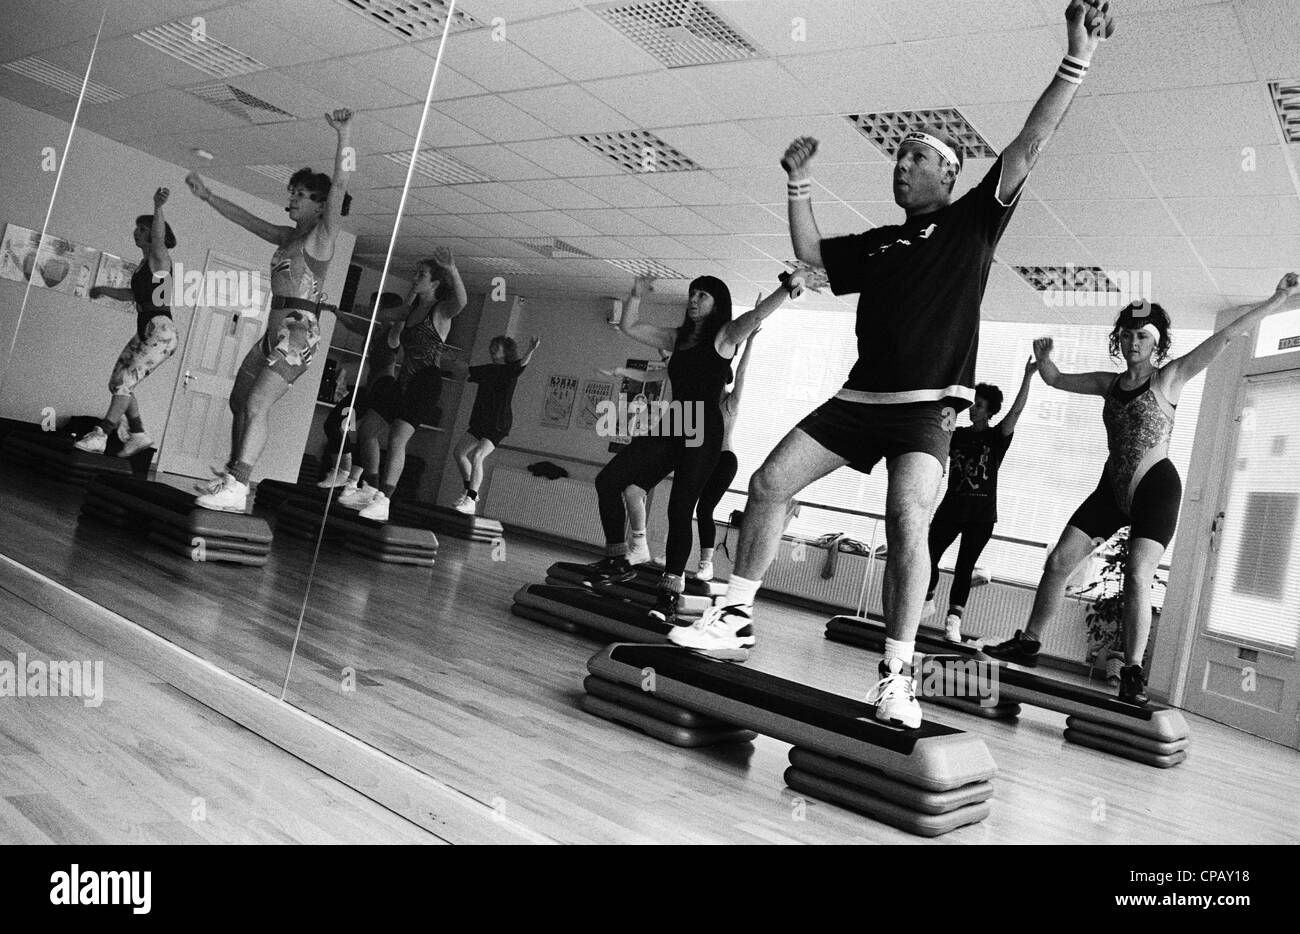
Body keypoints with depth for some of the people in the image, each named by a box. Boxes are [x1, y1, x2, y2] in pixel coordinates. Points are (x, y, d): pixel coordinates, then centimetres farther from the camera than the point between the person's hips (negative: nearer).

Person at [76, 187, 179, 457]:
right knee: (116, 383, 6)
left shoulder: (160, 257, -8)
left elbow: (158, 236, -33)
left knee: (125, 381, -16)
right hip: (144, 332, 10)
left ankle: (99, 437, -13)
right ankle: (139, 435, 12)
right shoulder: (144, 262, 18)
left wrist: (158, 208, -50)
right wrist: (104, 290, 29)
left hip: (161, 332, -10)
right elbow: (132, 295, 33)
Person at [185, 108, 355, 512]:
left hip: (299, 330, -10)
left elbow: (339, 187, -18)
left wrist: (345, 138, -29)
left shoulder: (322, 235, -4)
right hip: (276, 330, 10)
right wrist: (207, 195, 30)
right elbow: (245, 219, 30)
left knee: (257, 404, -20)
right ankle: (232, 475, 25)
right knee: (239, 402, 14)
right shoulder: (289, 237, 19)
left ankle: (236, 489, -24)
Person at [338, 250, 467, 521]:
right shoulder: (412, 308, 16)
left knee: (397, 440, -20)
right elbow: (393, 343, 20)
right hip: (403, 383, 9)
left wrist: (452, 270, -49)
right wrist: (400, 318, 7)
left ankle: (383, 503, -19)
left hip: (425, 384, -9)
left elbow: (461, 300, -32)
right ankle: (370, 490, 22)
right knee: (366, 430, 10)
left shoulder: (441, 311, -7)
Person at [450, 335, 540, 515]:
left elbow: (522, 364, -29)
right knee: (460, 452, 8)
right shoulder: (488, 370, 11)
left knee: (477, 456, -22)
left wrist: (531, 351, -48)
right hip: (480, 421, 8)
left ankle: (470, 501, -20)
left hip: (498, 424, -8)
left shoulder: (510, 371, -8)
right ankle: (470, 492, 21)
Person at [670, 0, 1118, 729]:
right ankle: (737, 615, 9)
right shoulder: (880, 244, 19)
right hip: (860, 398, 6)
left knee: (907, 523, -24)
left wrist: (1077, 61, -8)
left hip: (927, 407, -5)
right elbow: (810, 253, 24)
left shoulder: (972, 223, 5)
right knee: (768, 483, -2)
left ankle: (897, 677, -19)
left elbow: (1029, 147, -3)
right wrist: (800, 184, 16)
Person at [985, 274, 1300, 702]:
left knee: (1137, 575, -21)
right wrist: (1043, 357, 4)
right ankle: (1028, 642, 14)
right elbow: (1056, 380, 20)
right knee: (1058, 561, 2)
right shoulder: (1110, 384, 11)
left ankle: (1133, 672, -16)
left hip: (1156, 487, -5)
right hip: (1114, 488, 6)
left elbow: (1225, 336, -9)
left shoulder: (1168, 378, -3)